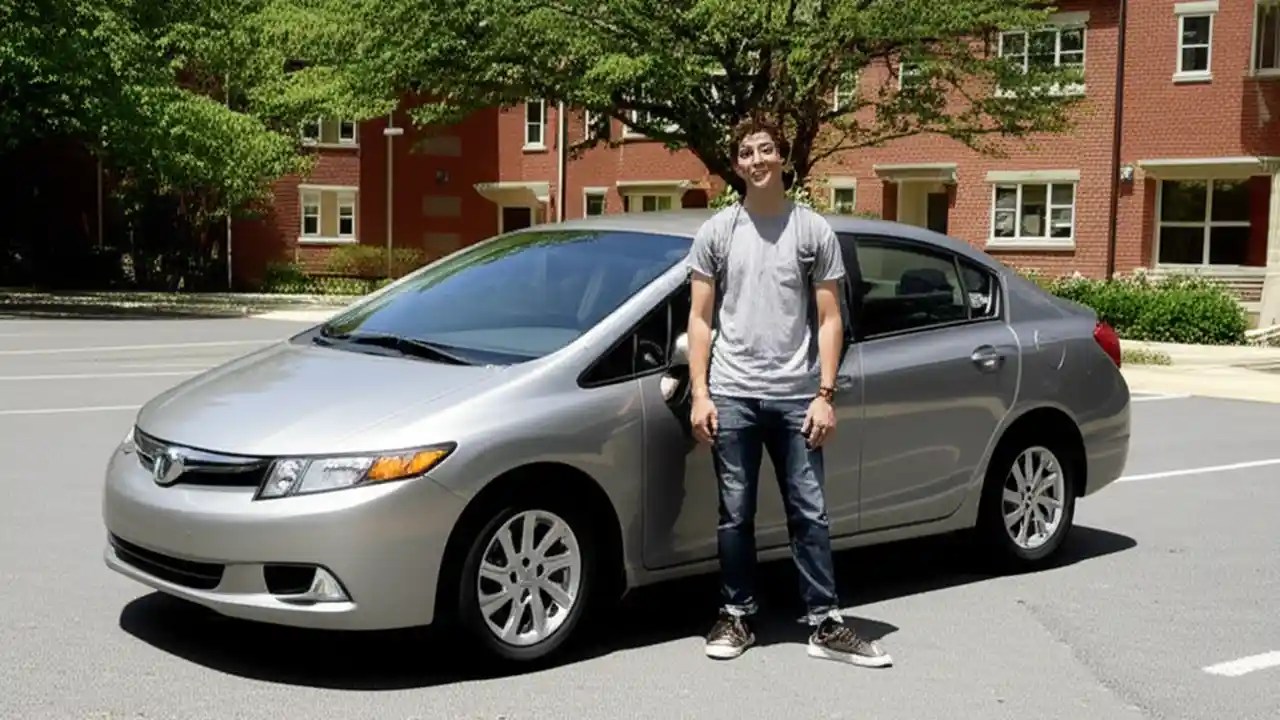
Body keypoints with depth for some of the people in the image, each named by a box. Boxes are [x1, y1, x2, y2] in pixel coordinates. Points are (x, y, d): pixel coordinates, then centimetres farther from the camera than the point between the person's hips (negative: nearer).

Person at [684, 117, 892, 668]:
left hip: (795, 396, 0)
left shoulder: (814, 230, 5)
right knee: (736, 514, 7)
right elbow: (699, 319, 6)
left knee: (809, 513, 3)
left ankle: (826, 625, 9)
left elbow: (829, 320, 4)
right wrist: (699, 393, -2)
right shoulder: (717, 231, 7)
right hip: (732, 394, 1)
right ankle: (737, 617, 18)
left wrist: (825, 394, -3)